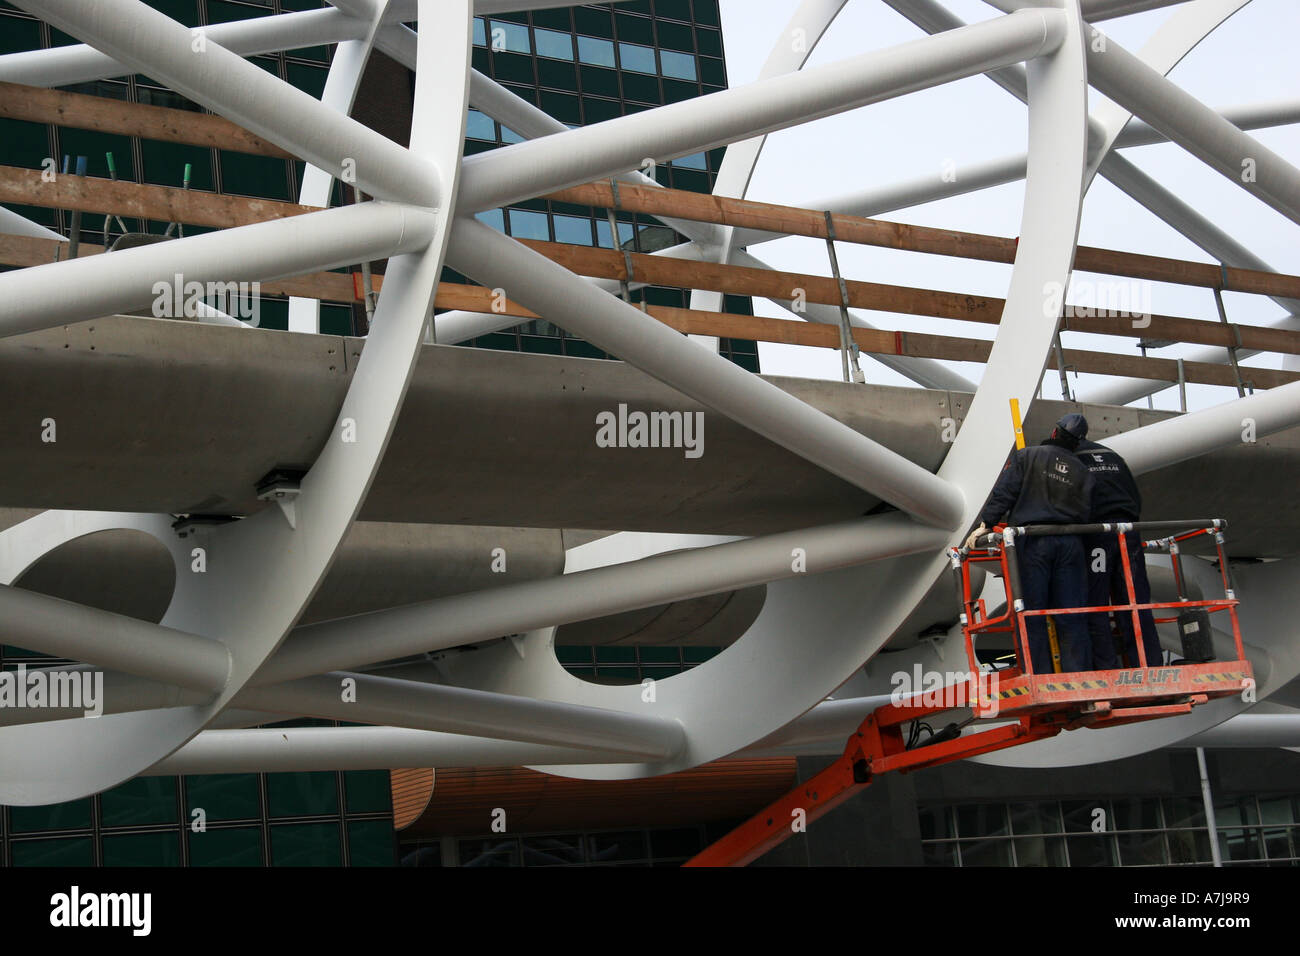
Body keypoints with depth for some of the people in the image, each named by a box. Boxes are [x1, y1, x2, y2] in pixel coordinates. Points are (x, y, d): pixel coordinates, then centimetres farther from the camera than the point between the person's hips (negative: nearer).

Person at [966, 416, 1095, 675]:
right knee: (1072, 617, 4)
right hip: (1070, 543, 3)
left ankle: (1040, 678, -6)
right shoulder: (1082, 471, 16)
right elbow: (1083, 512, 7)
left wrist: (985, 523, -4)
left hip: (1032, 540, -3)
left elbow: (1004, 492, -3)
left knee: (1032, 615, -2)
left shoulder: (1026, 456, 7)